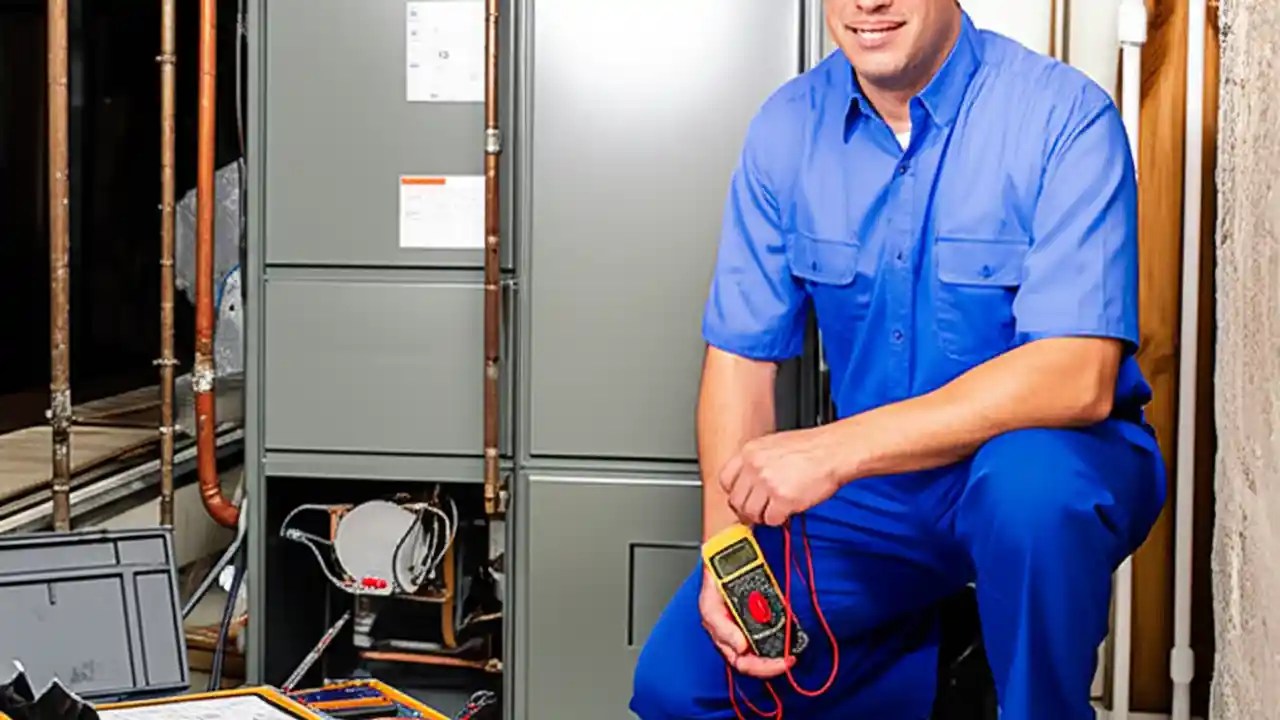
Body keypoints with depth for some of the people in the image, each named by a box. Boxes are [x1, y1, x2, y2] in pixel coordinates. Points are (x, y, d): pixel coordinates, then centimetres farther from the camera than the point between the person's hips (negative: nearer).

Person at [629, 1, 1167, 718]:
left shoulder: (1063, 114, -17)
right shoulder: (788, 126, -2)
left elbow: (1078, 378, -27)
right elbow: (741, 356, 0)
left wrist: (838, 448, -34)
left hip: (1055, 462, -4)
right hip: (875, 486, 4)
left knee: (1030, 478, -39)